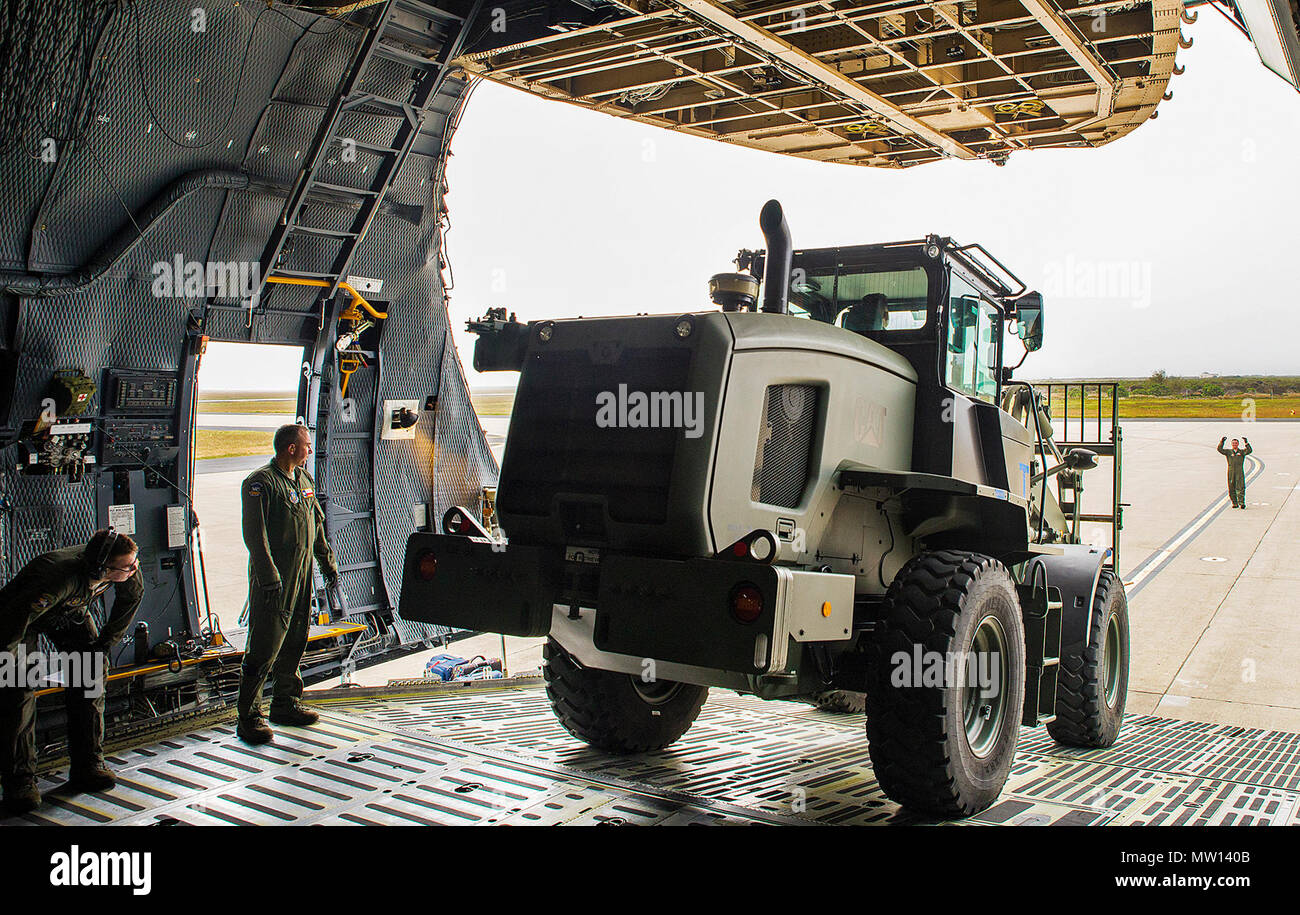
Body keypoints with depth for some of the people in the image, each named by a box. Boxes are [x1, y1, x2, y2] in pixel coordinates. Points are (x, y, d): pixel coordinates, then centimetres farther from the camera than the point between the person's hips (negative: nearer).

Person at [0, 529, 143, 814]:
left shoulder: (130, 575, -27)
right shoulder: (60, 579, -46)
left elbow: (132, 593, -3)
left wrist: (104, 644, 2)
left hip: (71, 611, 6)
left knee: (91, 673, -4)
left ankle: (87, 766, 6)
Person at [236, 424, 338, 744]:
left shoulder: (304, 479, 13)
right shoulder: (261, 483, -12)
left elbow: (317, 525, 22)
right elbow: (255, 535, -17)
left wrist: (328, 563, 21)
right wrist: (270, 578, -21)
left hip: (302, 575, 8)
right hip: (274, 578, -8)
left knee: (294, 643, 14)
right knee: (264, 649, -6)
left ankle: (285, 704, 27)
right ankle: (248, 716, 1)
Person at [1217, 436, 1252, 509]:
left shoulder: (1242, 451, 9)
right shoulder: (1228, 452, 10)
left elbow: (1249, 450, -8)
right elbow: (1220, 449, -2)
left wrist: (1246, 443, -19)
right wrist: (1221, 442, -14)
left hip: (1240, 473, -1)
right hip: (1231, 473, 1)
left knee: (1240, 488, -10)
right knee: (1231, 489, 2)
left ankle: (1241, 503, -13)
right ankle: (1235, 503, 11)